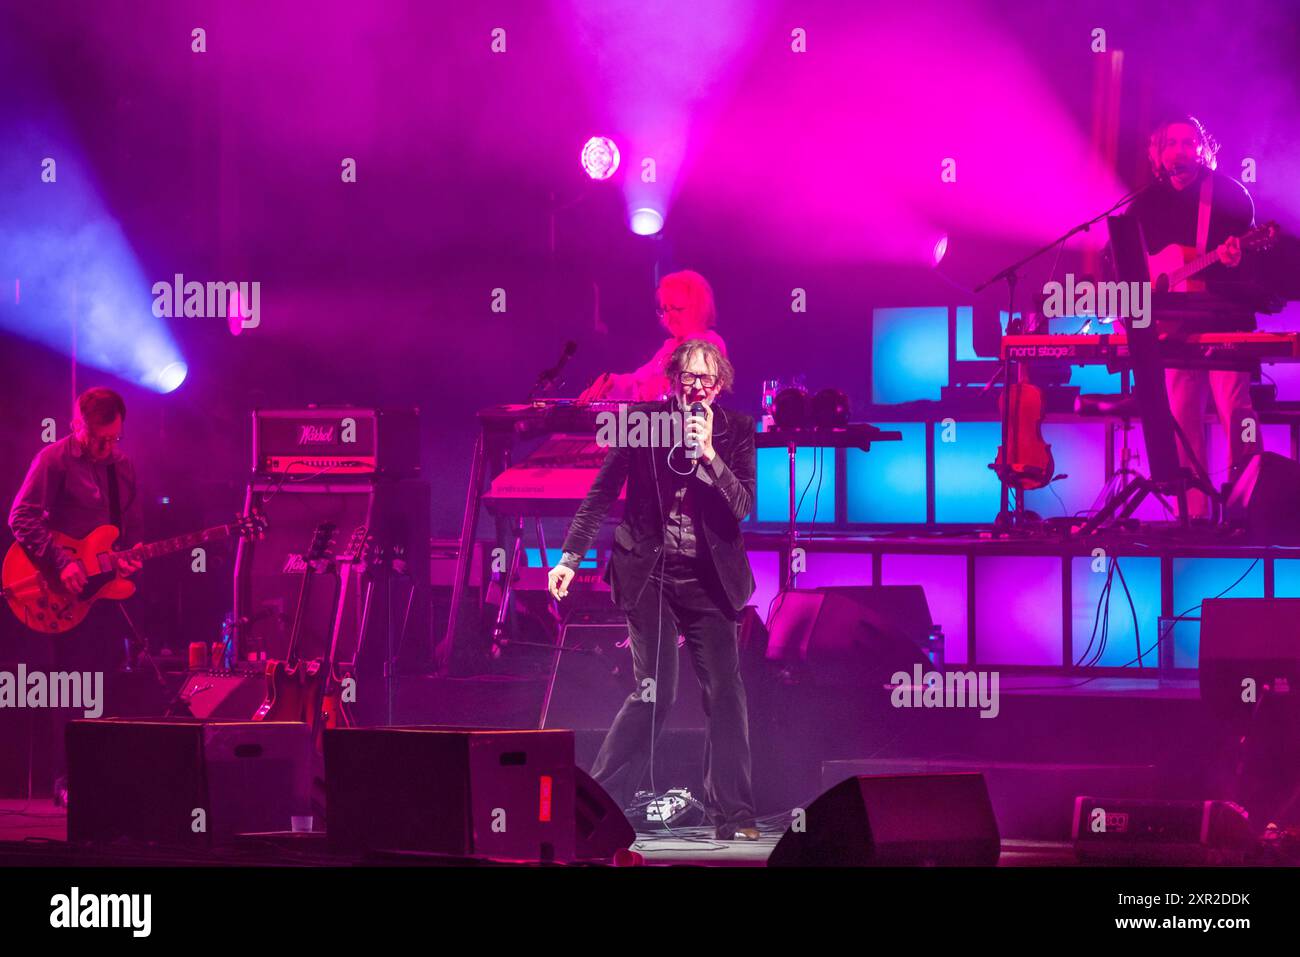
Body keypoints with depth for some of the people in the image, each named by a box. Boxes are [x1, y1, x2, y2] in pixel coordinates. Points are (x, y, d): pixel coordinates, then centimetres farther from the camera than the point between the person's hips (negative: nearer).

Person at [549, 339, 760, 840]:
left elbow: (744, 506, -7)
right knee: (654, 693, -9)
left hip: (709, 576, 2)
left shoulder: (736, 430, 1)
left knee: (725, 690, -4)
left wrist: (709, 453, -20)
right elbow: (600, 495, 1)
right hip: (650, 571, -2)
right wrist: (571, 558, -5)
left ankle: (733, 816, 3)